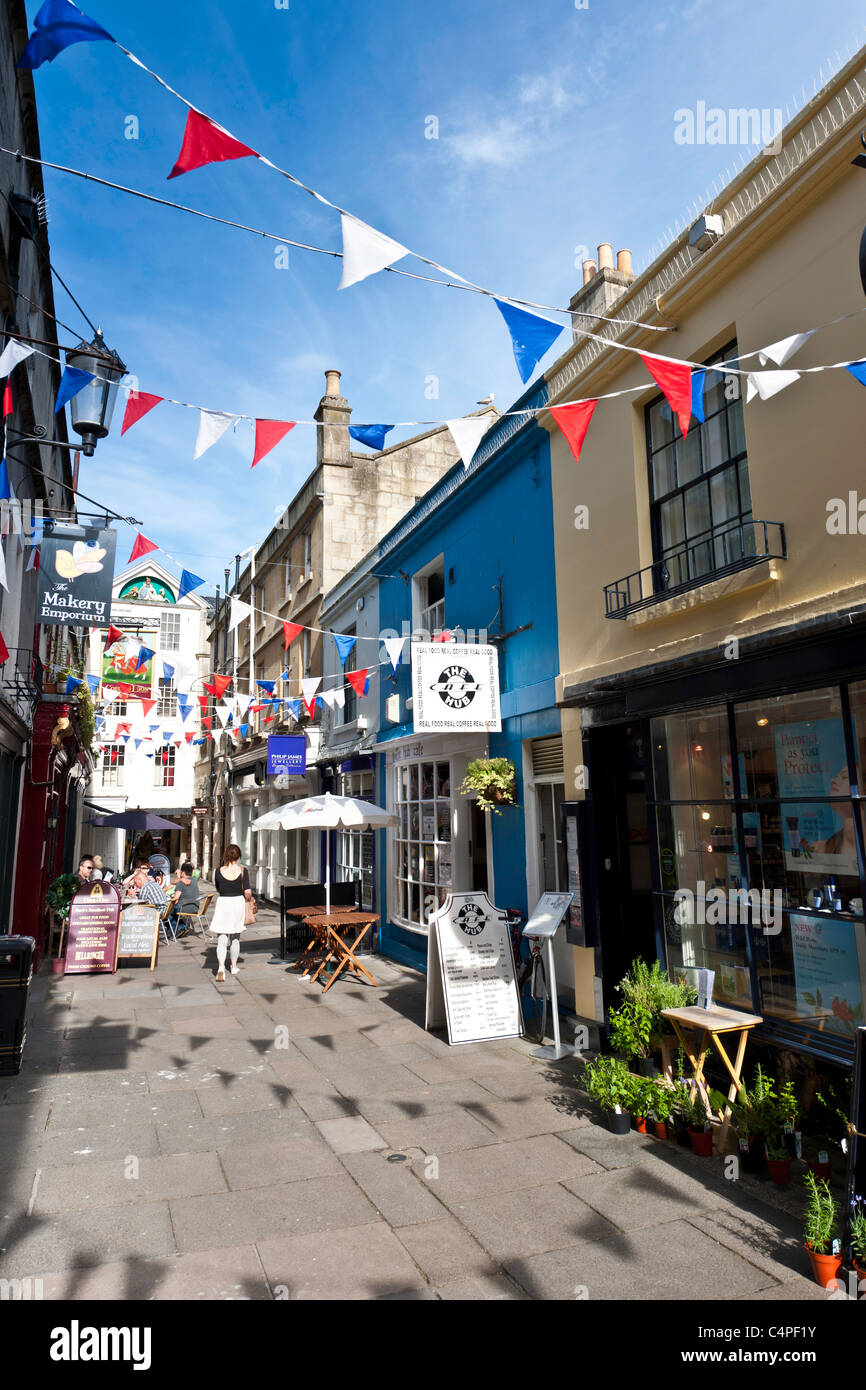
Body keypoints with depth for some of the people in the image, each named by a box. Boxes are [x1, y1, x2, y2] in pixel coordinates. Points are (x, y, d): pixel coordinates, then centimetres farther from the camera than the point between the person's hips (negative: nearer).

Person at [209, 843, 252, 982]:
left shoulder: (219, 871, -6)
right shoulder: (243, 871, -9)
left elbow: (217, 888, 9)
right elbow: (248, 892, -11)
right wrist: (248, 898, 10)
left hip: (223, 903, -1)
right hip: (238, 903, 1)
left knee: (222, 938, 1)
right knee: (236, 937, 17)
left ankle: (221, 967, -17)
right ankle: (234, 966, 28)